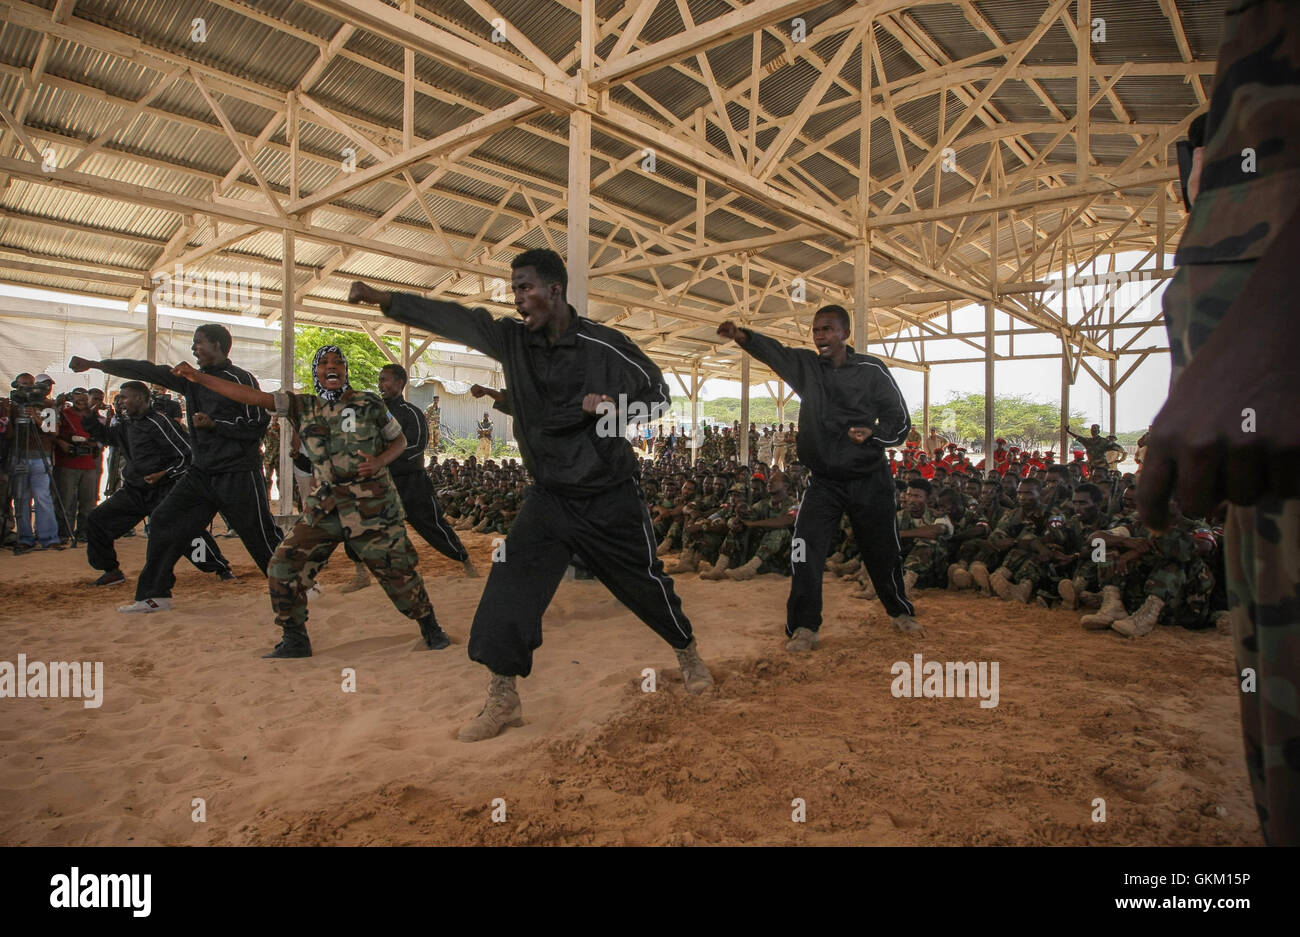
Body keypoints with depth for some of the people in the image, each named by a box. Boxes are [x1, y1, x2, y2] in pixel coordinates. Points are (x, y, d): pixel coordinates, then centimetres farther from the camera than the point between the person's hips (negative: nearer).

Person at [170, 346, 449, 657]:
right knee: (284, 566, -2)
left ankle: (429, 626, 21)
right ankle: (295, 640, 15)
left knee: (396, 570, -1)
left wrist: (379, 461, -11)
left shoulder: (369, 403, 0)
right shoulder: (303, 407, 6)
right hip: (325, 506, 3)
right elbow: (252, 396, 2)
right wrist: (196, 376, -1)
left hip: (372, 505, -3)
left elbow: (399, 440, 9)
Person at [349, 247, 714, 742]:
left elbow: (658, 392, -3)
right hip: (549, 494, 3)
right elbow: (454, 319, -9)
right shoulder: (512, 339, -1)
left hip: (610, 496, -3)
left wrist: (611, 405, -21)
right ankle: (503, 701, 8)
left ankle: (688, 654, 38)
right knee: (509, 586, -6)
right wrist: (382, 298, -18)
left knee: (646, 582, 10)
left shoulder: (604, 345, -12)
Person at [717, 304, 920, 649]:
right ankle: (804, 627, -2)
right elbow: (772, 351, -14)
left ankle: (900, 612, 39)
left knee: (883, 552, 13)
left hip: (869, 481, -1)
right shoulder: (805, 365, 1)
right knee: (805, 549, -14)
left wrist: (873, 434, -25)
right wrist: (741, 336, -33)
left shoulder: (871, 370, -6)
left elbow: (900, 420, -4)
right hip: (824, 481, 1)